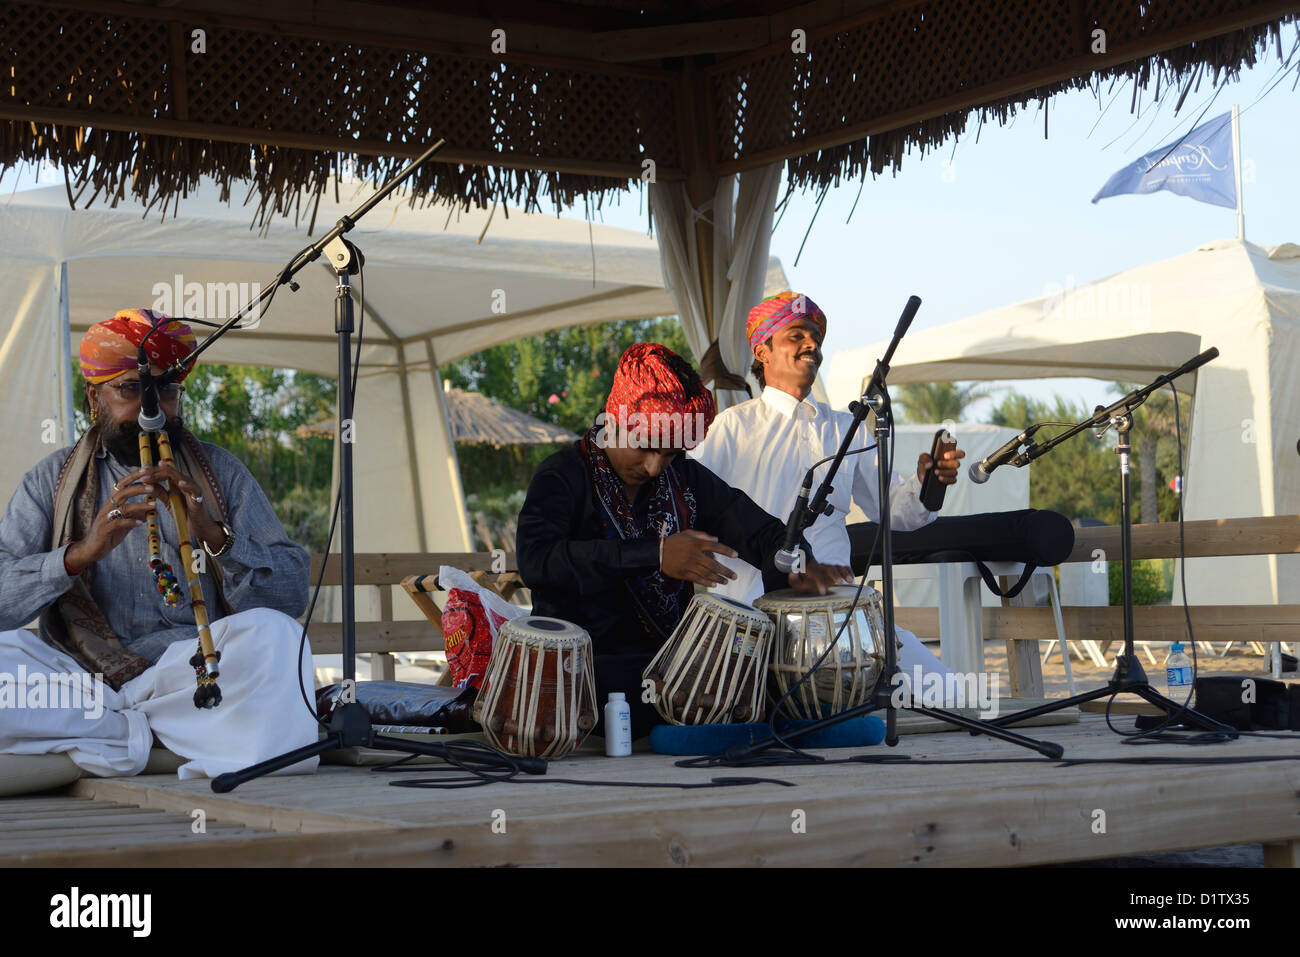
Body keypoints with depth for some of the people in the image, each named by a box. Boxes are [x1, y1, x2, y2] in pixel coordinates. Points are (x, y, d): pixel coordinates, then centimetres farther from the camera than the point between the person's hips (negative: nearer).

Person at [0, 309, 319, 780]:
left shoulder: (221, 472, 13)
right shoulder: (53, 479, 13)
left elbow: (292, 594, 1)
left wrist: (217, 536, -16)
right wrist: (82, 552, -19)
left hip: (193, 672, 0)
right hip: (82, 676, 0)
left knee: (272, 634, -30)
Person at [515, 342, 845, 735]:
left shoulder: (686, 478, 14)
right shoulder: (562, 477, -5)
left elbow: (758, 529, 14)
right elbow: (535, 560, -23)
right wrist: (654, 555, -32)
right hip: (587, 665, -6)